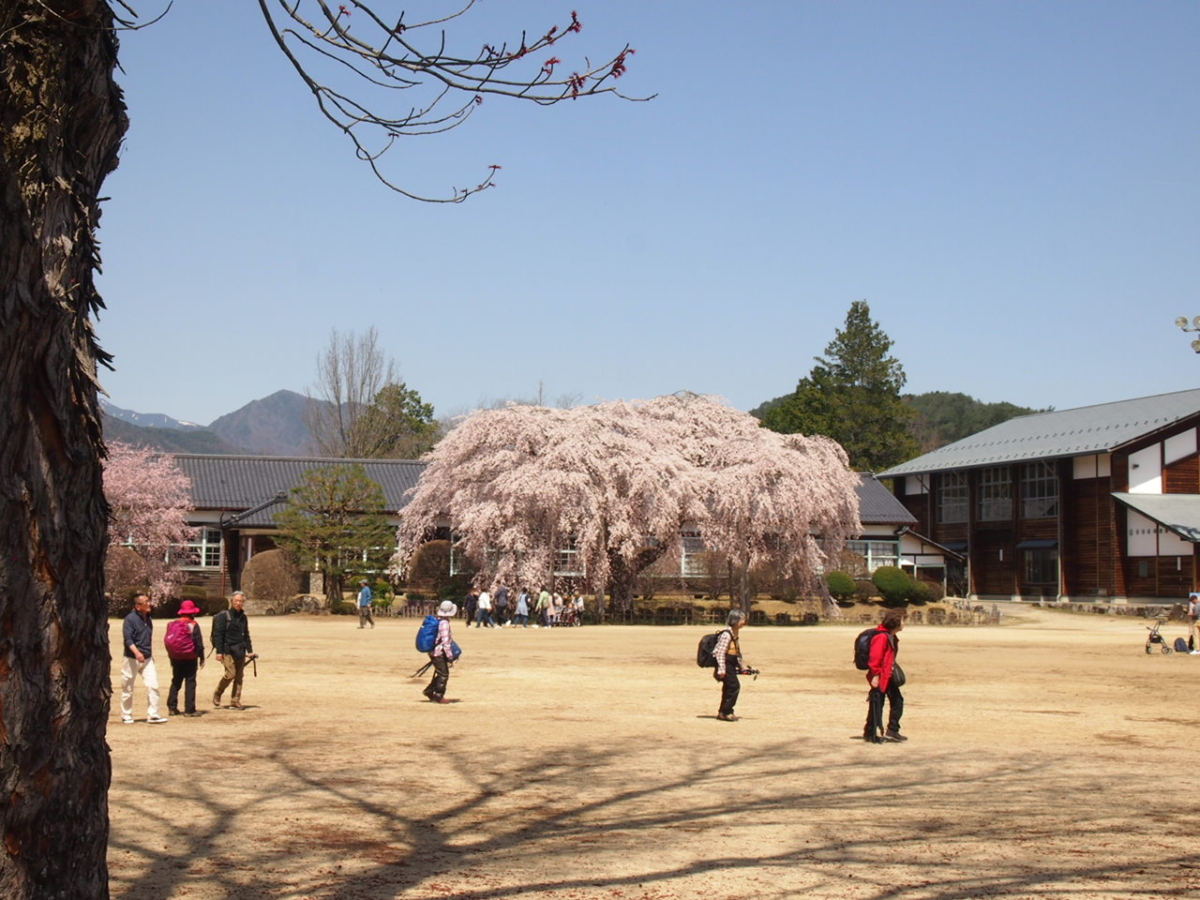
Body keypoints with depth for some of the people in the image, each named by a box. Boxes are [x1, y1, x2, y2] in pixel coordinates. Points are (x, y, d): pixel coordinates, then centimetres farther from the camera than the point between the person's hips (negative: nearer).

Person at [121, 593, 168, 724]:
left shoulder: (148, 619, 11)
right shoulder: (130, 618, -11)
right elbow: (127, 638, -20)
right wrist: (137, 653, -33)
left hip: (147, 659, 6)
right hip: (132, 659, -6)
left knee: (153, 686, -6)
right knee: (127, 688, 6)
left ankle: (153, 715, -3)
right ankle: (126, 716, 19)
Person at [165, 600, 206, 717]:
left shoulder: (172, 625, 5)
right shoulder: (193, 625, -10)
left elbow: (167, 642, 9)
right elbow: (199, 643, -11)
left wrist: (171, 656, 18)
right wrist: (201, 658, -2)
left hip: (175, 658, 5)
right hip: (190, 659, -5)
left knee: (176, 682, 15)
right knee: (190, 683, 0)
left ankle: (172, 707, 14)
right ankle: (189, 709, -2)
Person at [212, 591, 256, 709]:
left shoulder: (243, 617, 14)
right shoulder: (224, 615, -5)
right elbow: (218, 634, -8)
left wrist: (250, 650, 14)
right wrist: (219, 651, -14)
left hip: (240, 651, 6)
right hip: (227, 650, -6)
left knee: (239, 676, 3)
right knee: (230, 673, -13)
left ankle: (235, 701, 10)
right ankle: (217, 695, 8)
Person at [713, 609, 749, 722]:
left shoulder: (735, 634, 14)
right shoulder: (727, 634, -17)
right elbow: (720, 652, -21)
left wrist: (742, 666, 24)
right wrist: (721, 669, -24)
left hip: (731, 665, 10)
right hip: (726, 663, -10)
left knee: (728, 688, 13)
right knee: (734, 686, -12)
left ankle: (723, 712, 21)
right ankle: (725, 712, -5)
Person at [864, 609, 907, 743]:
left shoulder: (892, 637, 13)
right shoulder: (882, 637, -20)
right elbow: (875, 657, -24)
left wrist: (893, 669, 17)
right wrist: (875, 675, -25)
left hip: (889, 676, 10)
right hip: (880, 677, -10)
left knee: (897, 700, 11)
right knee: (877, 704, -2)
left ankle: (892, 731, 18)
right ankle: (870, 733, 8)